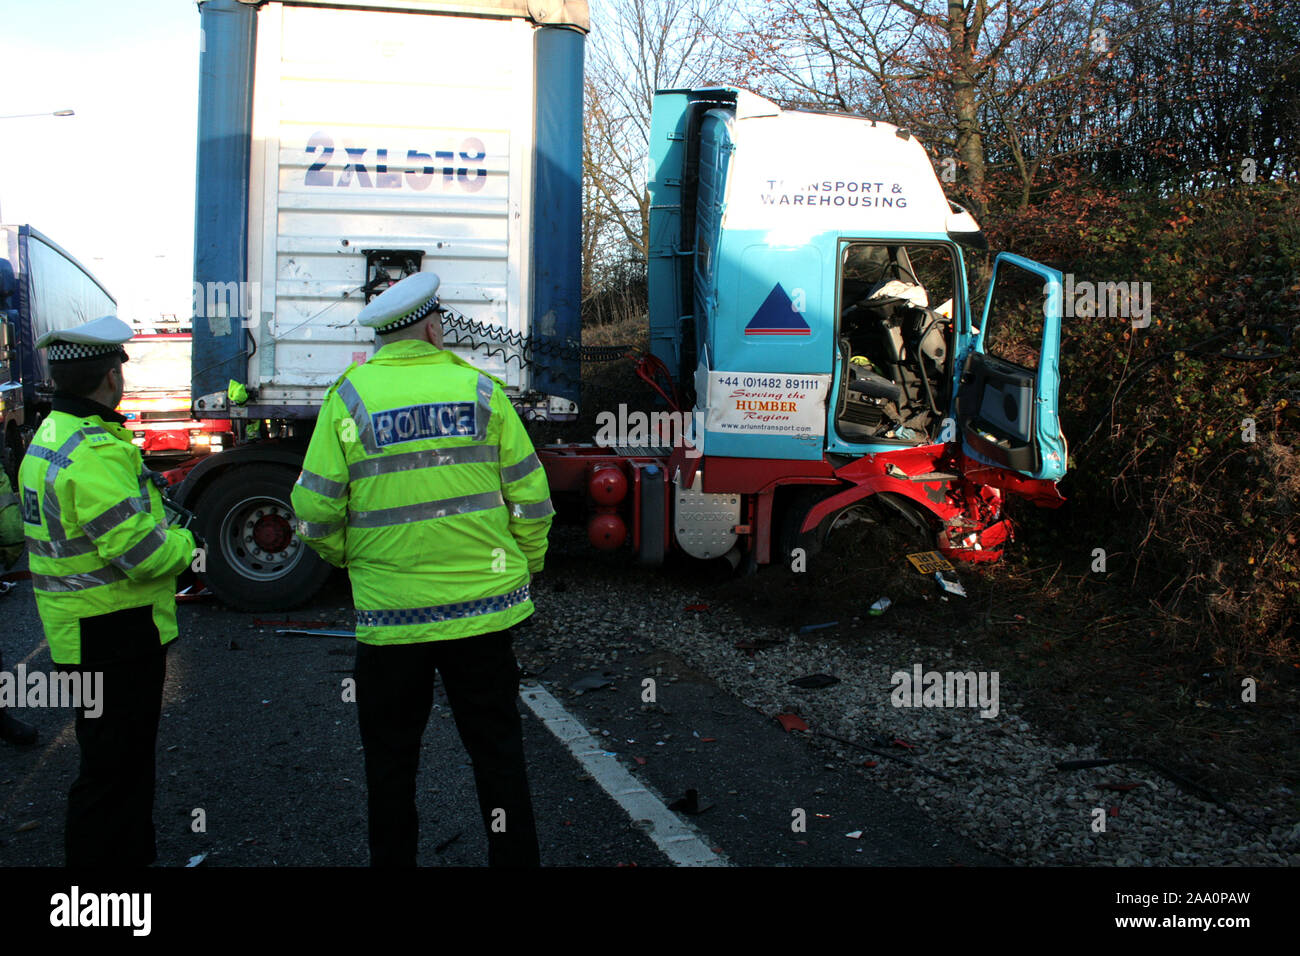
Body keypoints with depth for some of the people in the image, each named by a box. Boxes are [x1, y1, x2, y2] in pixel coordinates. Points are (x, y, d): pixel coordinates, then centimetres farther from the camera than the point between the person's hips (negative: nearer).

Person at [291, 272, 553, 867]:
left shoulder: (350, 396, -3)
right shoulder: (480, 388, 0)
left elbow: (315, 508, -5)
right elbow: (529, 496, 0)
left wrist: (347, 557, 15)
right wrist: (525, 566, 15)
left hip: (391, 615, -1)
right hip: (484, 606, 1)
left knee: (391, 758, 16)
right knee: (497, 750, 14)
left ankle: (393, 859, 28)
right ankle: (514, 857, 23)